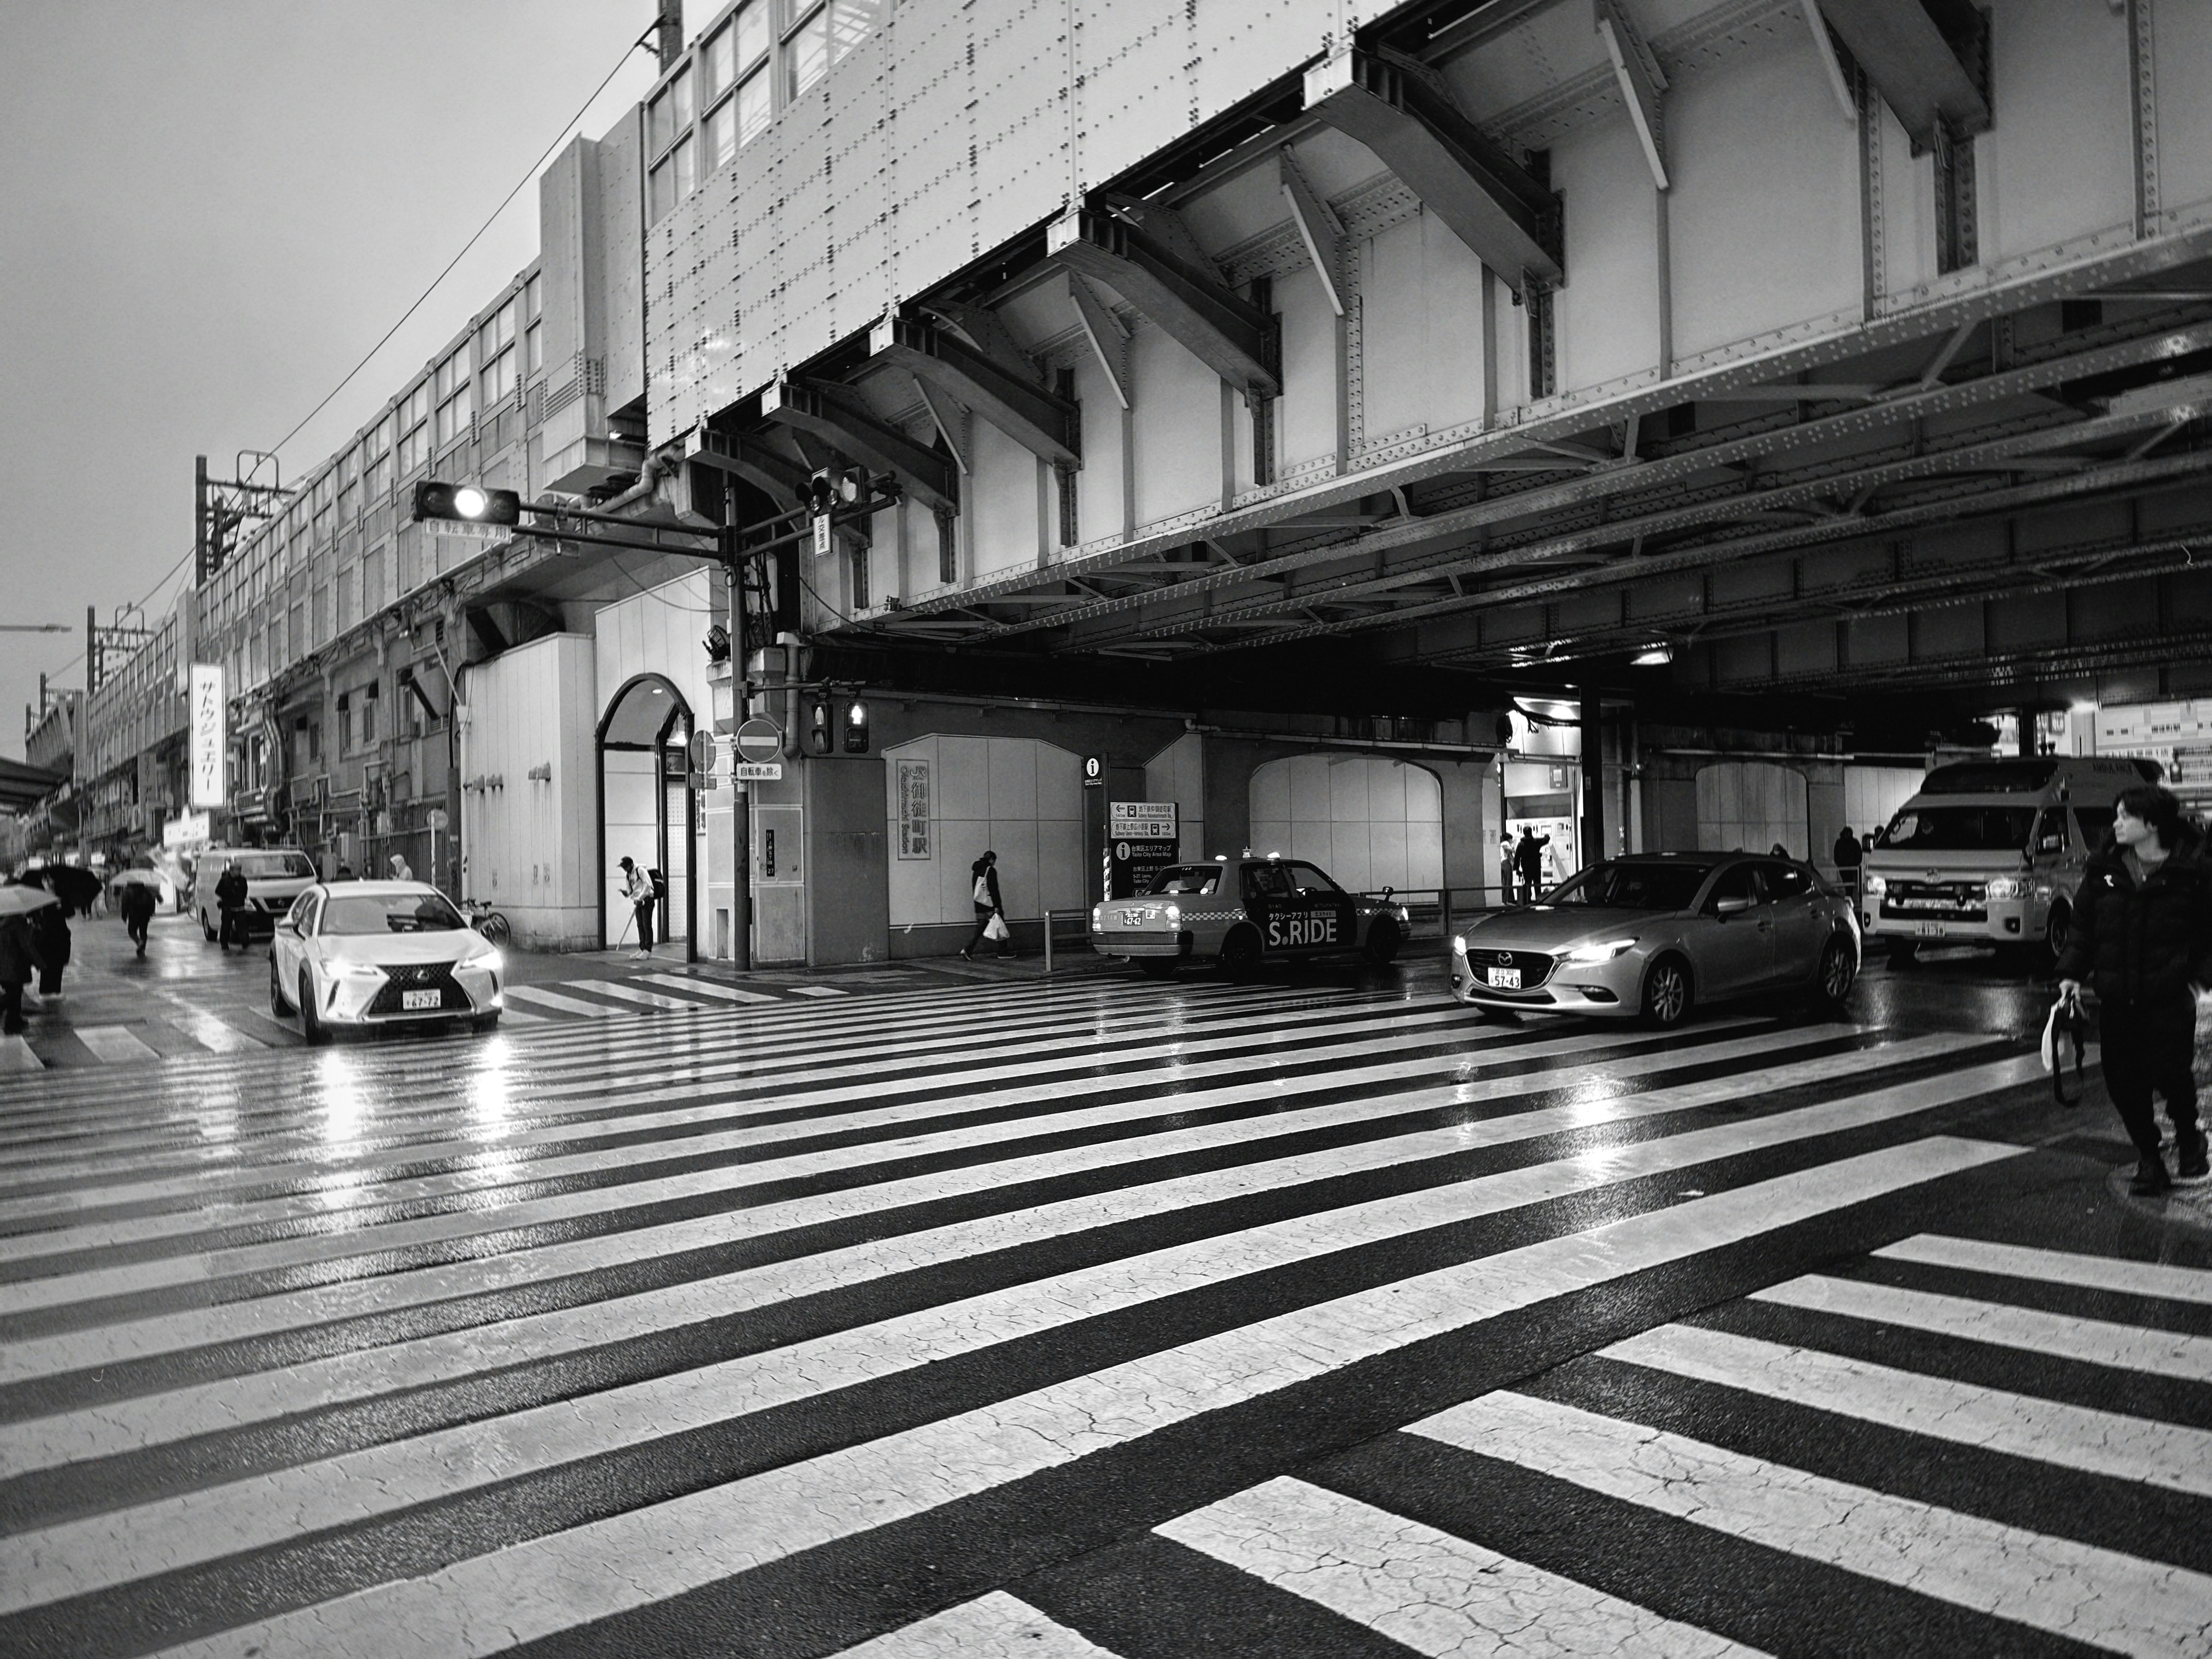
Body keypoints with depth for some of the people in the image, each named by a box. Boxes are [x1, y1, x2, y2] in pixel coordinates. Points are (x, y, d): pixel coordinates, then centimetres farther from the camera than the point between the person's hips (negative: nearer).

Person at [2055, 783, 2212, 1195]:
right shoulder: (2104, 869, 6)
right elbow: (2083, 925, 10)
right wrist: (2071, 971, 2)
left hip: (2169, 997, -3)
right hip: (2115, 1000, 4)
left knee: (2171, 1074, -6)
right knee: (2123, 1082, 5)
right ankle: (2148, 1158, 22)